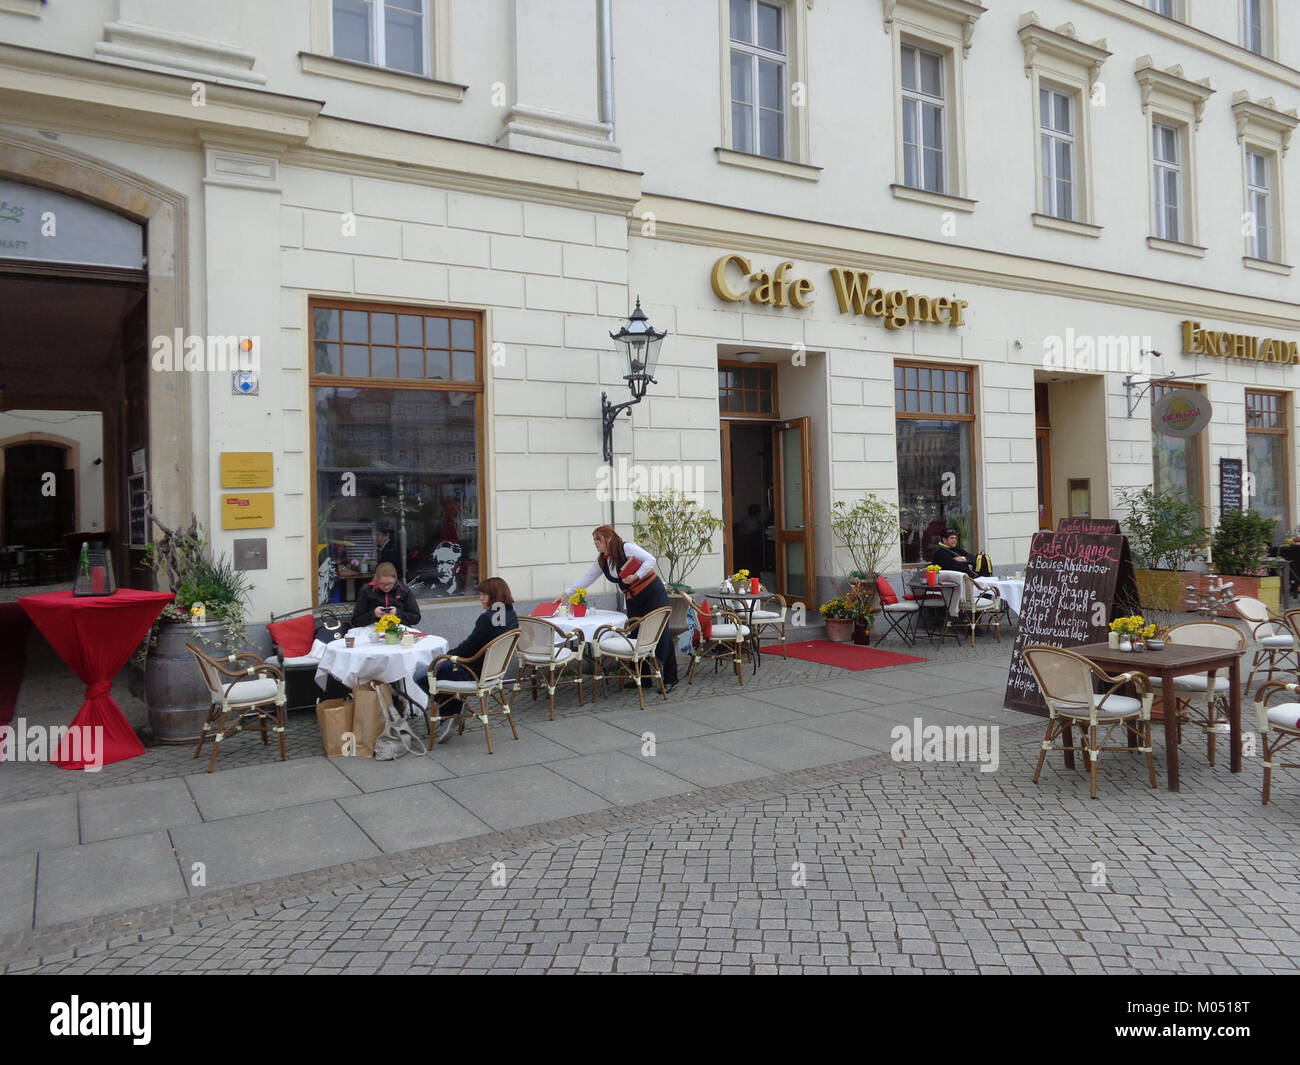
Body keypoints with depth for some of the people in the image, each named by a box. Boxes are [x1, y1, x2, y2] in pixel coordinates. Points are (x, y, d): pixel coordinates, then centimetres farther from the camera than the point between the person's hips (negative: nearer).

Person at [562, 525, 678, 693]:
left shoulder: (627, 548, -13)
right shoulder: (602, 561, 8)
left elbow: (650, 560, -17)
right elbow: (586, 579, 14)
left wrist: (635, 576, -24)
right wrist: (566, 593, 11)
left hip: (653, 594, -7)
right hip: (634, 600, 8)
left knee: (660, 634, -7)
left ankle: (670, 679, -3)